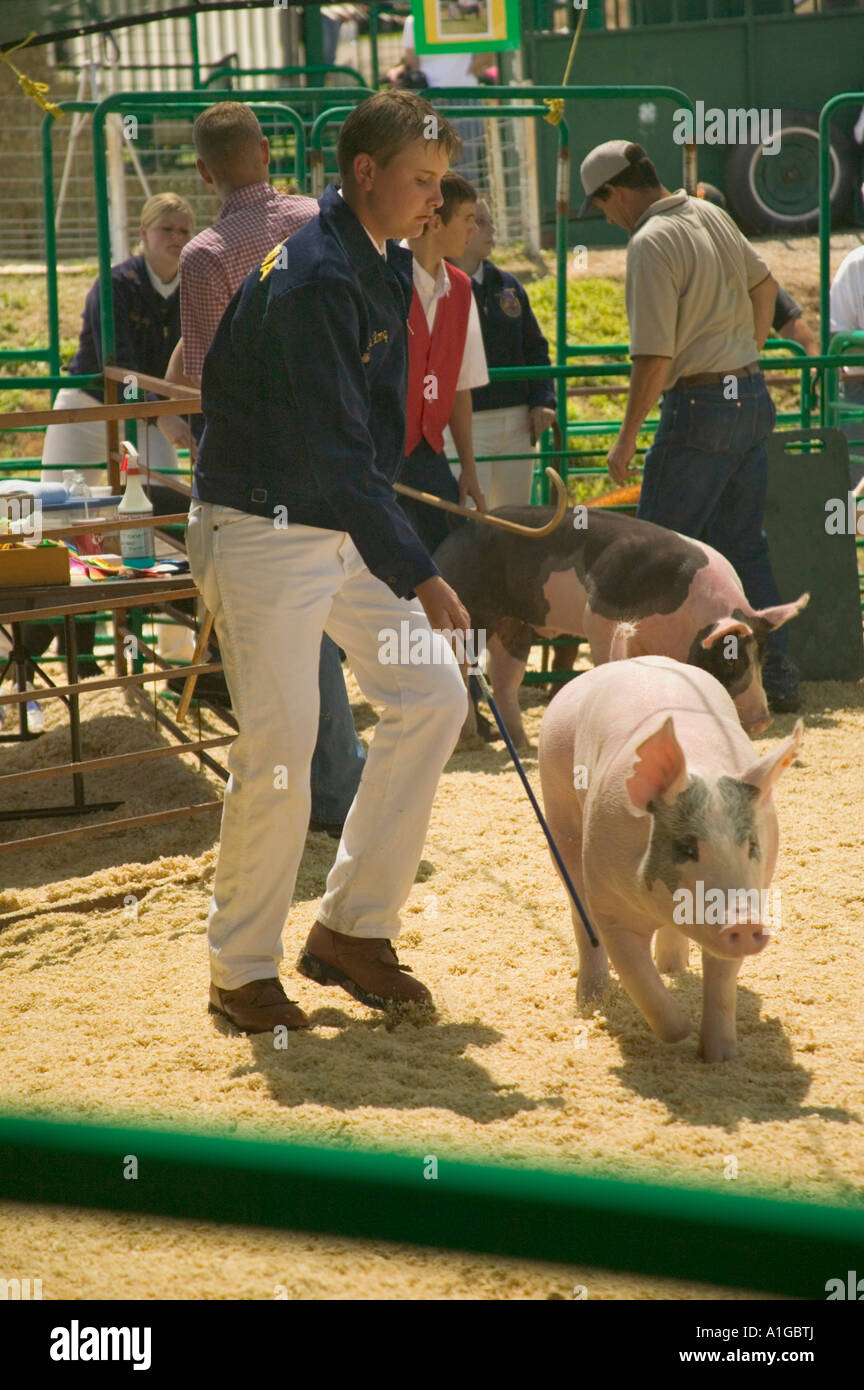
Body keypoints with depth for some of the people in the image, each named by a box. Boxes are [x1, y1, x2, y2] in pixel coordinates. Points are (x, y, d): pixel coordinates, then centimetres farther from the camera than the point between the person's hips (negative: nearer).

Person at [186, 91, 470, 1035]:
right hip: (261, 529, -9)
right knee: (278, 748, -8)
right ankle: (240, 971, 8)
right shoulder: (312, 279, -23)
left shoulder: (383, 260, 6)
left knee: (431, 697, 3)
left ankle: (352, 929, 12)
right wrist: (414, 574, -30)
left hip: (346, 523, 9)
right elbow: (332, 451, -28)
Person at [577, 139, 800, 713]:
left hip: (700, 407, -8)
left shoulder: (651, 242, -16)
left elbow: (654, 358, -19)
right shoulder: (713, 215, 10)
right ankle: (777, 675, 13)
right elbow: (765, 285, 25)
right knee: (744, 547, 14)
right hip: (753, 399, 8)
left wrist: (627, 439, -12)